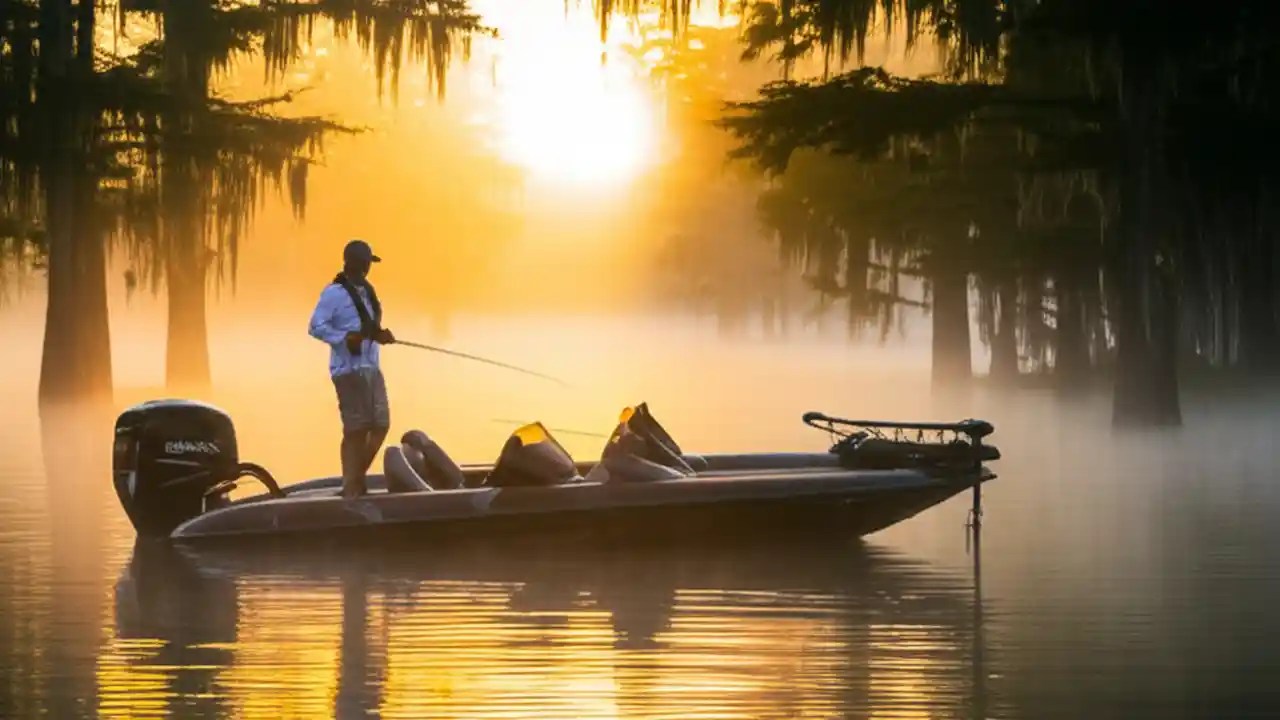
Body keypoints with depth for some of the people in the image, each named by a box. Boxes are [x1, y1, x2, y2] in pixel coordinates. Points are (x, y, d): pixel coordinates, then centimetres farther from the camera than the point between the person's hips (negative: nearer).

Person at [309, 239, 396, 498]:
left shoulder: (367, 291, 16)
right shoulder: (334, 293, -9)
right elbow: (316, 326, -15)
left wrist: (380, 335, 4)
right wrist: (345, 339, -26)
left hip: (371, 367, 8)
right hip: (349, 369, -8)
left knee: (381, 425, 8)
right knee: (355, 429, -7)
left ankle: (358, 478, 20)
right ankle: (351, 488, -2)